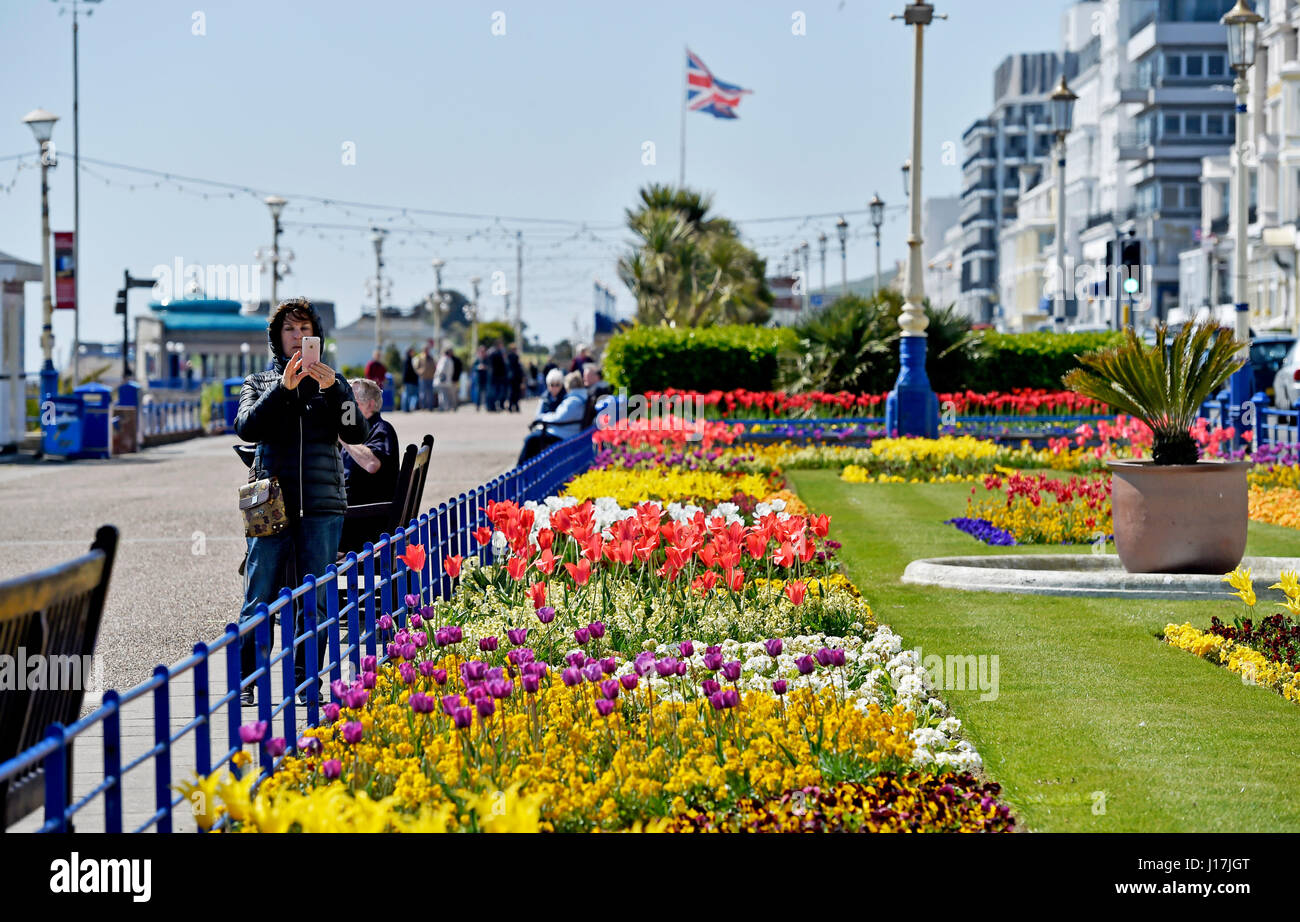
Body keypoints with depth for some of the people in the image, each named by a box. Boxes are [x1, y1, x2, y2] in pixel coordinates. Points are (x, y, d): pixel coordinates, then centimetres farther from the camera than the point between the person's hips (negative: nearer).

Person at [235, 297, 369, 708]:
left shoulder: (332, 383, 14)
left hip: (321, 505, 1)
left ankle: (307, 680, 10)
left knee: (314, 600, 2)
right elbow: (246, 427, -7)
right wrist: (283, 388, -17)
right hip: (271, 503, -1)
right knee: (258, 599, -3)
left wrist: (333, 389, -15)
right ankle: (243, 681, 3)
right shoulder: (259, 383, 13)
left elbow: (357, 433, -1)